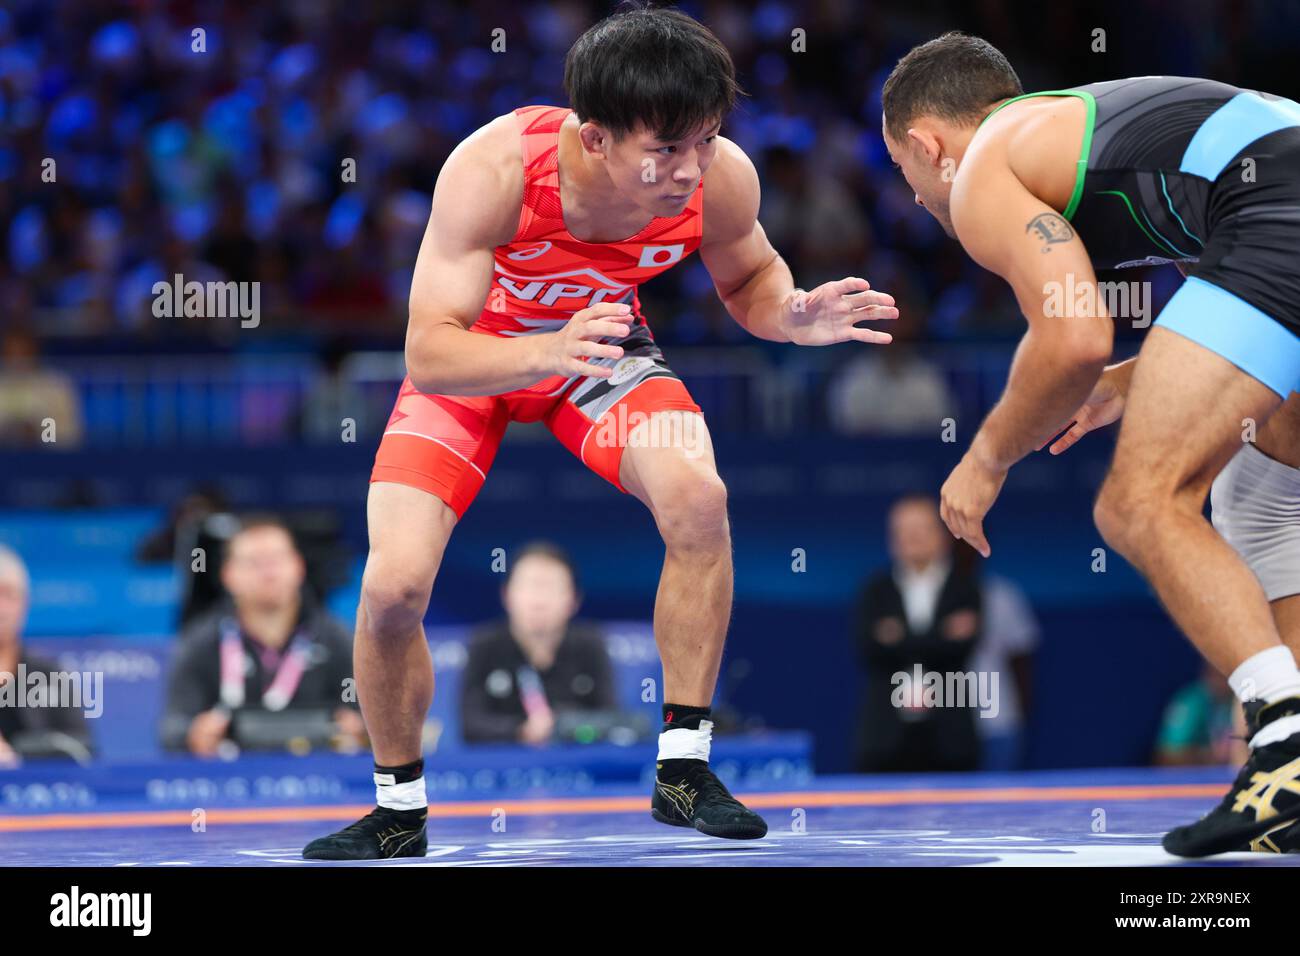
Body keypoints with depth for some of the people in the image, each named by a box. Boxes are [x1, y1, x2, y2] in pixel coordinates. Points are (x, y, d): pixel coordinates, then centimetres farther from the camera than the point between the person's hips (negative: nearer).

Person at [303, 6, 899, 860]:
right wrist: (544, 352, -58)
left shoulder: (721, 178, -27)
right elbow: (428, 353, -39)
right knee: (394, 583, -15)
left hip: (600, 344, 2)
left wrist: (792, 315, -27)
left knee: (697, 496, -25)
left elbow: (748, 278, -3)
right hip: (474, 360, -2)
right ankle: (399, 813, 12)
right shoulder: (493, 170, -38)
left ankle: (683, 772, -9)